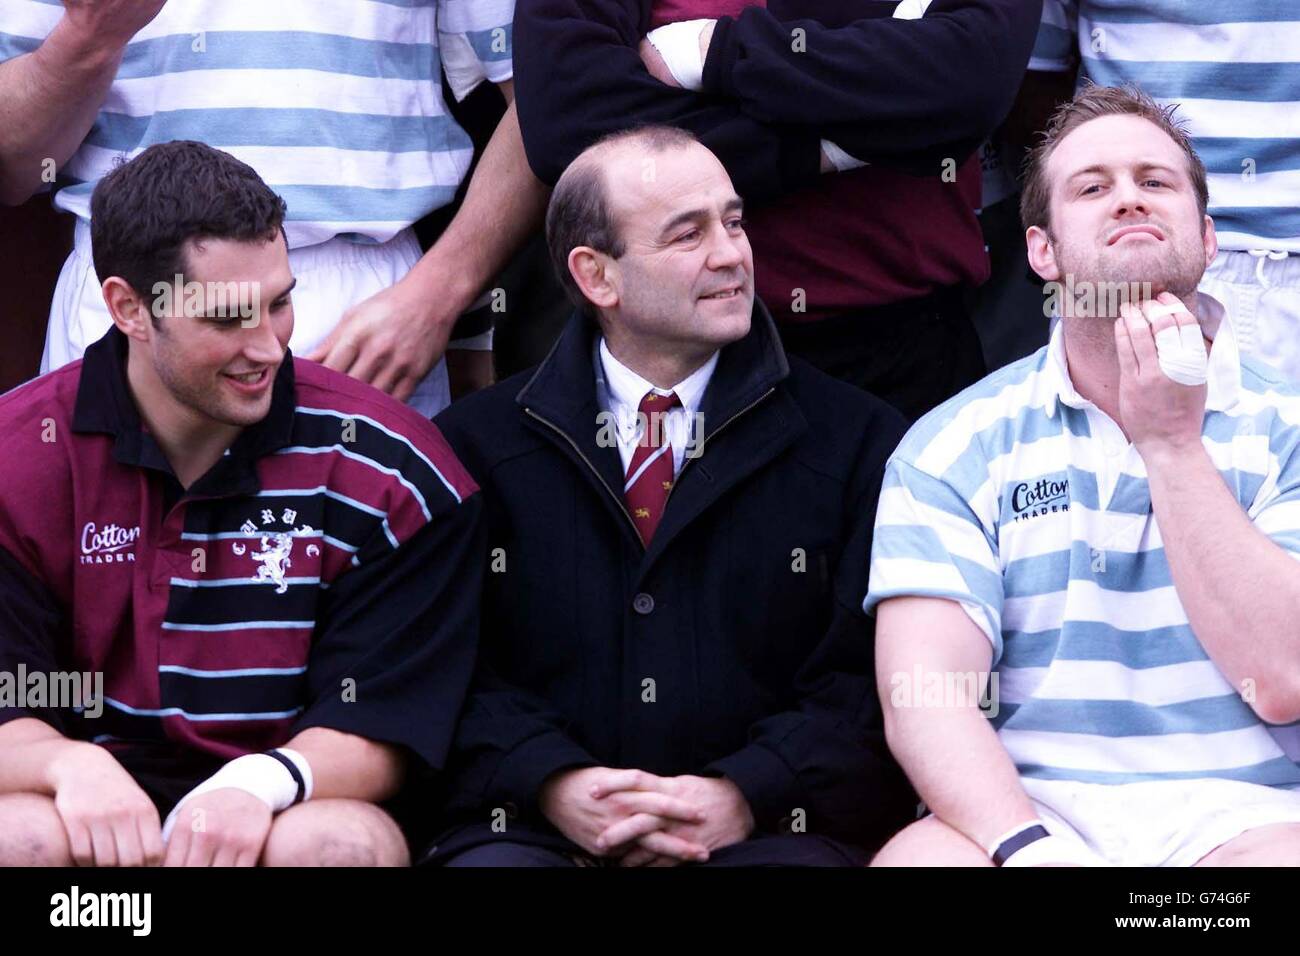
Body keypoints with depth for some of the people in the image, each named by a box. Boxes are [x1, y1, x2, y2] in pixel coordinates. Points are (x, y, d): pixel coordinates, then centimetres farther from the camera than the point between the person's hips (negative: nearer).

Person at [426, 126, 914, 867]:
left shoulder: (856, 441, 11)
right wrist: (555, 784, -12)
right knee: (491, 859, -33)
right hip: (532, 828, 0)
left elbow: (869, 675, 4)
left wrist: (745, 793, -11)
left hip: (767, 828, 1)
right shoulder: (475, 444, 12)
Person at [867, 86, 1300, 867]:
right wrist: (1029, 846, -24)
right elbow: (924, 696, -5)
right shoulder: (957, 447, 7)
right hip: (1027, 811, 1)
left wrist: (1172, 443, -7)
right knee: (920, 857, -32)